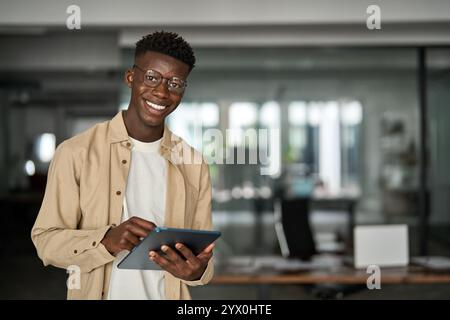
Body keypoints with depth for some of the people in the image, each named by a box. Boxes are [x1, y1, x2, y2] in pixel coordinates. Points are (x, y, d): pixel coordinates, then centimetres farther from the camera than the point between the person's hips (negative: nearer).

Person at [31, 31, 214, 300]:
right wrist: (106, 240, -27)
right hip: (95, 293, -2)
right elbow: (46, 239, -10)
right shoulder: (76, 153, -12)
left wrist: (197, 270, -20)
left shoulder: (195, 165, -3)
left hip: (169, 294, 2)